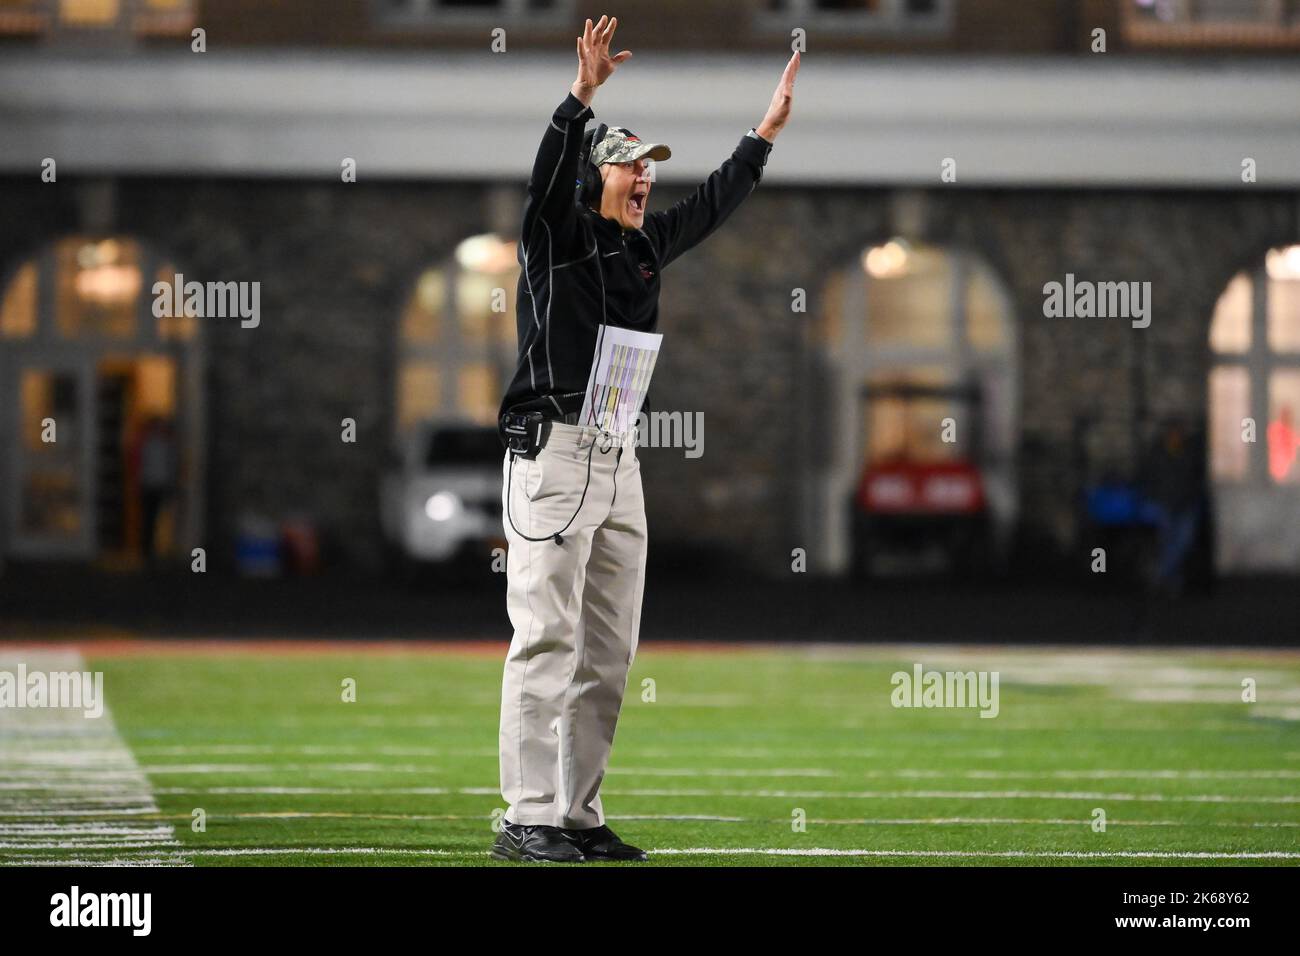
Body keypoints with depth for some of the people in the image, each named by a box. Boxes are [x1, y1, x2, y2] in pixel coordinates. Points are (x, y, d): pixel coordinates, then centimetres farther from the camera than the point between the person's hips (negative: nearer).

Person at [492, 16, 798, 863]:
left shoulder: (648, 245, 18)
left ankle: (580, 817, 11)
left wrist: (768, 130, 29)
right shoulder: (557, 235, -2)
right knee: (547, 642, -12)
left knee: (610, 654, 7)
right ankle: (528, 820, -13)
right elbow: (549, 174, -20)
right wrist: (583, 96, -33)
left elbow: (715, 203, 29)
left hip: (620, 460, 8)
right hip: (553, 451, -8)